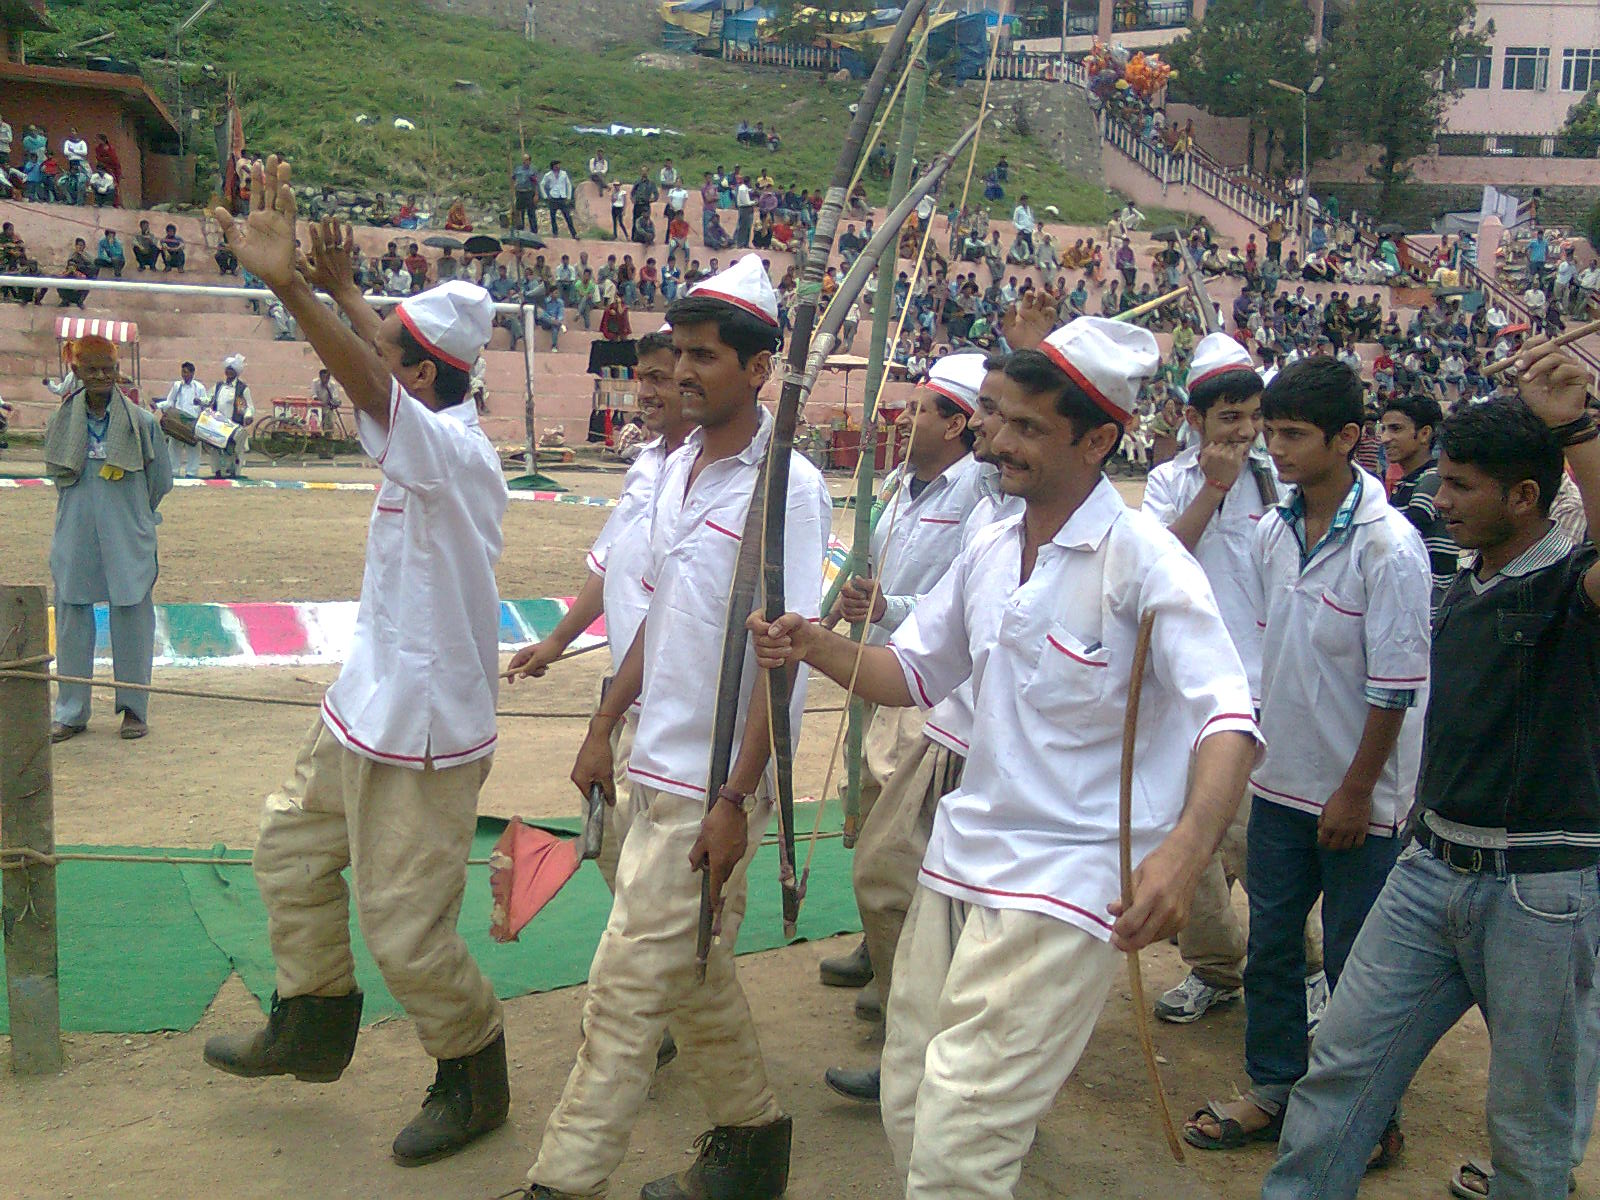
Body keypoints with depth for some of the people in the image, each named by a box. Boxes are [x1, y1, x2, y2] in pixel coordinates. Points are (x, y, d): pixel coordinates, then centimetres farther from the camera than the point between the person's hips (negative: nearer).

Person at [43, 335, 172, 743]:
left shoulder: (142, 422, -3)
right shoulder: (61, 422, 4)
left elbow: (161, 480, 6)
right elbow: (57, 475, 17)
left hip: (128, 540, -2)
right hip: (74, 537, 2)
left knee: (131, 619, 2)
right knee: (71, 621, 5)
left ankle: (133, 709, 14)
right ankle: (71, 712, 14)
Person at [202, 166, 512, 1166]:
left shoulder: (452, 450, -24)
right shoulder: (437, 430, 5)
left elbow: (370, 382, -41)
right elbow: (387, 357, 23)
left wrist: (290, 286, -51)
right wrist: (341, 286, 28)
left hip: (423, 729, -10)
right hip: (365, 708, 10)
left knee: (404, 923, -1)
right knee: (293, 847, 23)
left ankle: (475, 1079, 21)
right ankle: (313, 1027, 41)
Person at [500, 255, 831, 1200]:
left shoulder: (787, 488, -15)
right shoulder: (679, 469, 9)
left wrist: (736, 800, -20)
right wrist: (606, 725, 17)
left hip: (714, 783, -8)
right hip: (658, 767, 8)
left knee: (629, 982, -3)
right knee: (691, 970, 18)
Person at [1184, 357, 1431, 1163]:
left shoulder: (1388, 546, -18)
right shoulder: (1273, 531, 2)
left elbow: (1394, 686, -16)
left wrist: (1356, 792, -14)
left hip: (1355, 797, -6)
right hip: (1279, 781, 6)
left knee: (1356, 965, 6)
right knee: (1271, 945, 16)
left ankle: (1370, 1121, 23)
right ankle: (1273, 1090, 33)